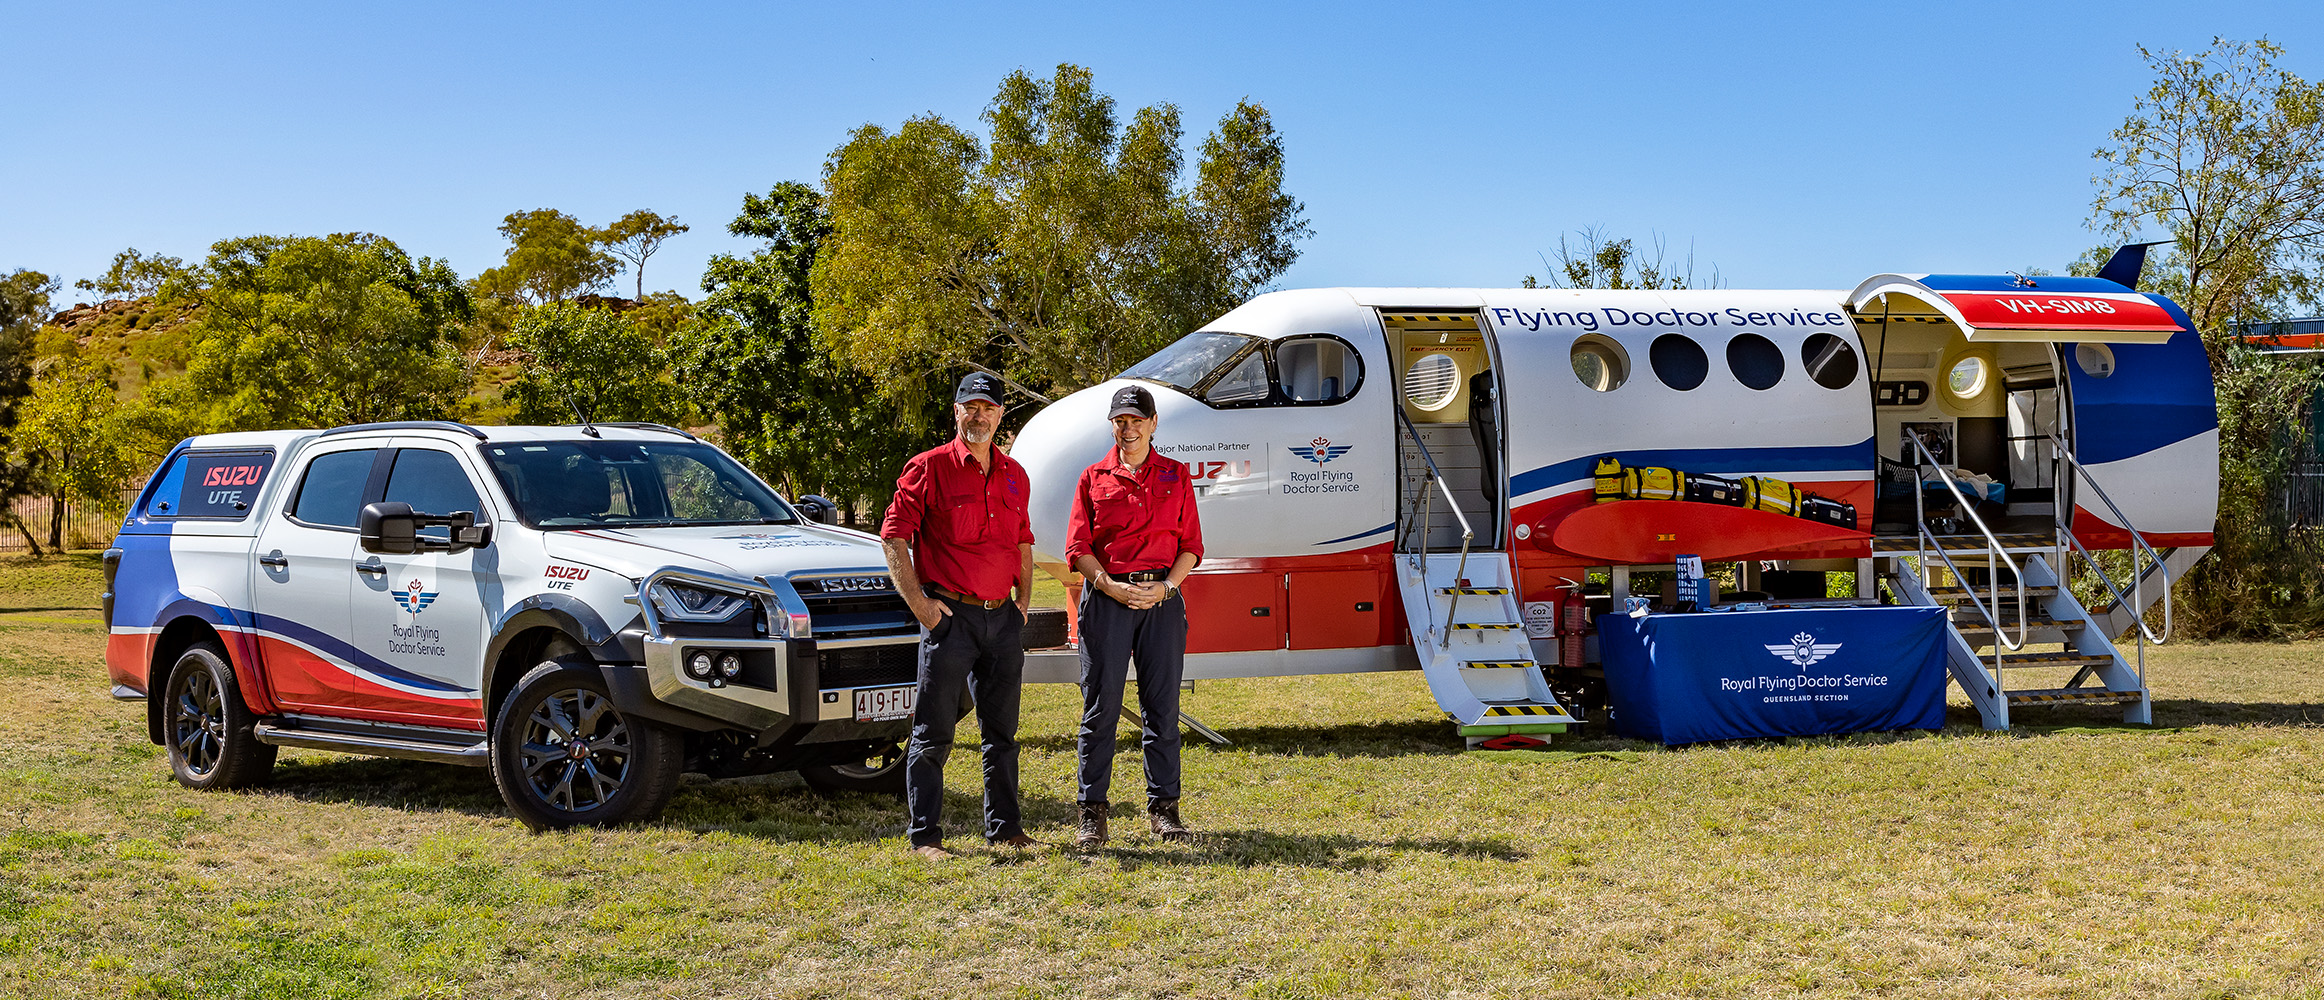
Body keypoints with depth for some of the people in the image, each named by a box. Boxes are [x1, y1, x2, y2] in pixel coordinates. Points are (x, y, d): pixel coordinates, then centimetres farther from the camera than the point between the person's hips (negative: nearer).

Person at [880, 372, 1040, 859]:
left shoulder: (1014, 476, 13)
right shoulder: (929, 468, -5)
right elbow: (893, 535, -6)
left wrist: (1022, 602, 12)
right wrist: (918, 601, -12)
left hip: (1002, 617, 6)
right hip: (949, 615, -5)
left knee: (1002, 731, 12)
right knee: (933, 733, -2)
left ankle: (1004, 827, 21)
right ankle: (925, 835, 3)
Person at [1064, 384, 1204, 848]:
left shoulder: (1176, 476, 11)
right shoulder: (1093, 478, 8)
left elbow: (1191, 545, 9)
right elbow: (1078, 547, 3)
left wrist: (1165, 587, -7)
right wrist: (1112, 587, -11)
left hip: (1162, 597, 1)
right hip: (1106, 596, -1)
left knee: (1162, 705, 3)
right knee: (1100, 705, -2)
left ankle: (1163, 807, 11)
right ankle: (1093, 812, 3)